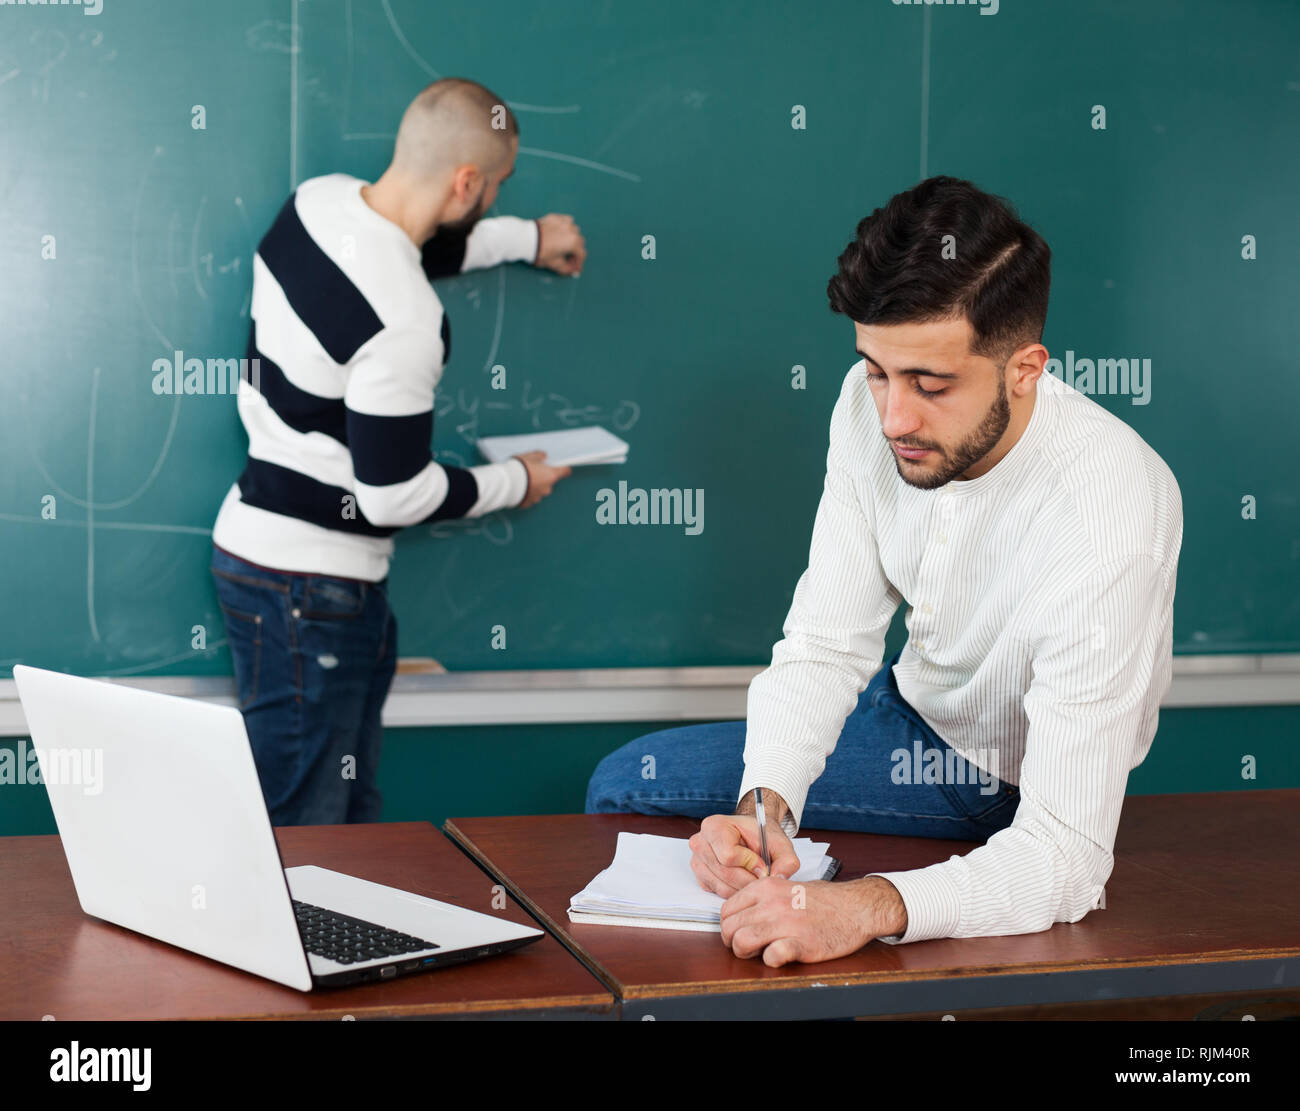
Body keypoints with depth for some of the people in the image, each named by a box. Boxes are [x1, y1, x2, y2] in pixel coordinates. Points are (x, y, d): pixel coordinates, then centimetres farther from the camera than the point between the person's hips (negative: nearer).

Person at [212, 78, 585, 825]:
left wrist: (527, 239, 30)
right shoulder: (406, 323, -26)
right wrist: (514, 484, -3)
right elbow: (395, 496, -20)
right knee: (304, 827, 0)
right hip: (307, 582, -10)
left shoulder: (319, 200, -1)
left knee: (354, 815, 18)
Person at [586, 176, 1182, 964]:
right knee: (628, 784, 5)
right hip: (912, 710, 6)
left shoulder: (1106, 521, -39)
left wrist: (872, 908, -55)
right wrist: (765, 803, -32)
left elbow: (1066, 854, -38)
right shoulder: (876, 404, -20)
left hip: (1017, 793, -6)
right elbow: (826, 643, -13)